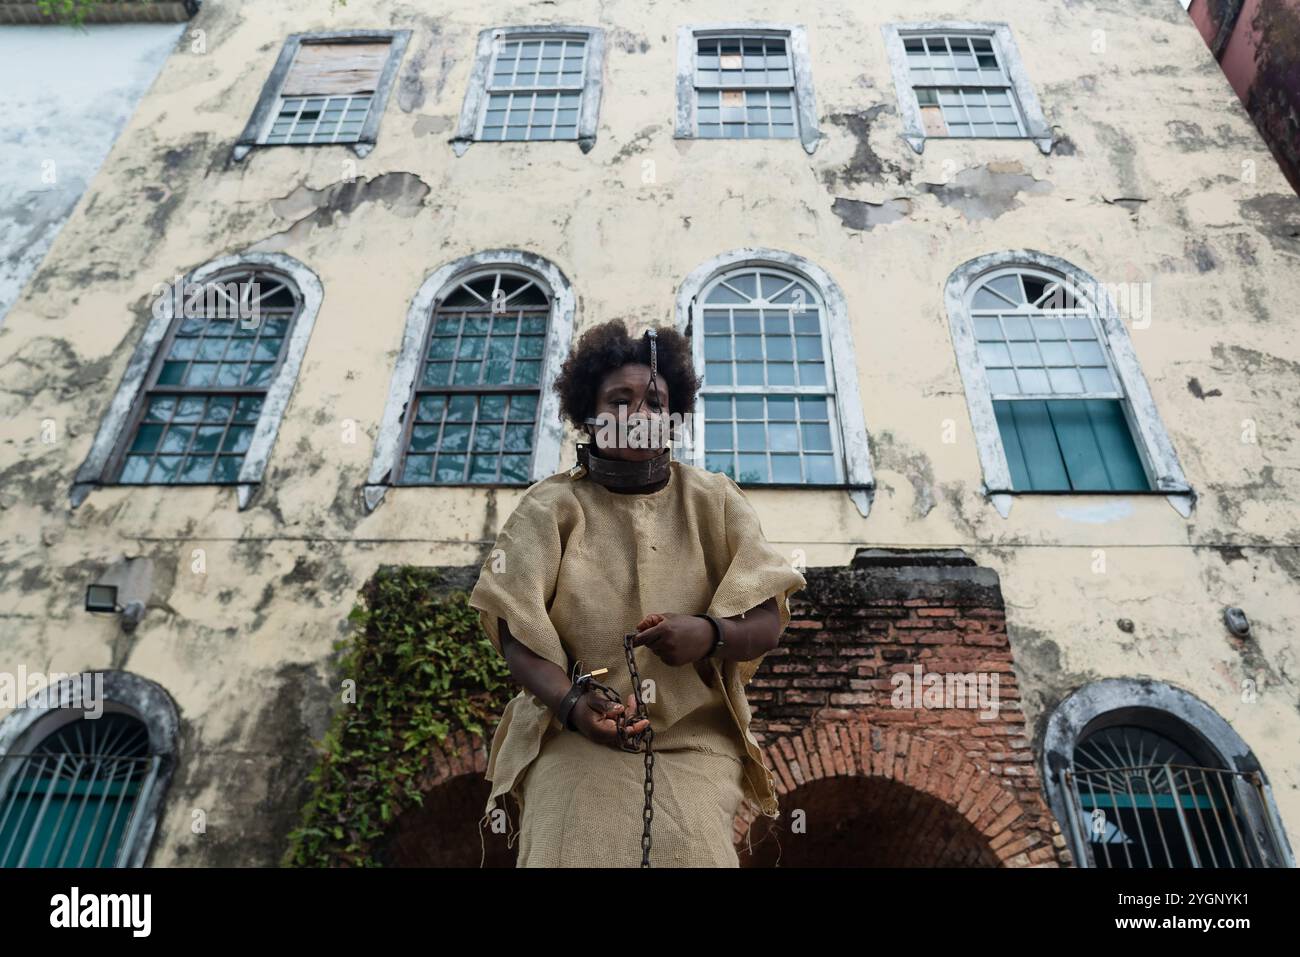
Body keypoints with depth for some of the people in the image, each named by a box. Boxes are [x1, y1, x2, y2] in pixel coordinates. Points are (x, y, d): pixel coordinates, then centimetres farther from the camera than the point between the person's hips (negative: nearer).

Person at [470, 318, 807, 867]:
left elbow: (767, 624, 0)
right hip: (573, 730, 0)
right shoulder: (551, 507, 4)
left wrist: (708, 634, -23)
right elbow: (516, 632, -4)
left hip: (693, 732, 1)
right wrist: (572, 704, -23)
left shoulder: (714, 500, 6)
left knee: (684, 842, -24)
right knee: (576, 844, -23)